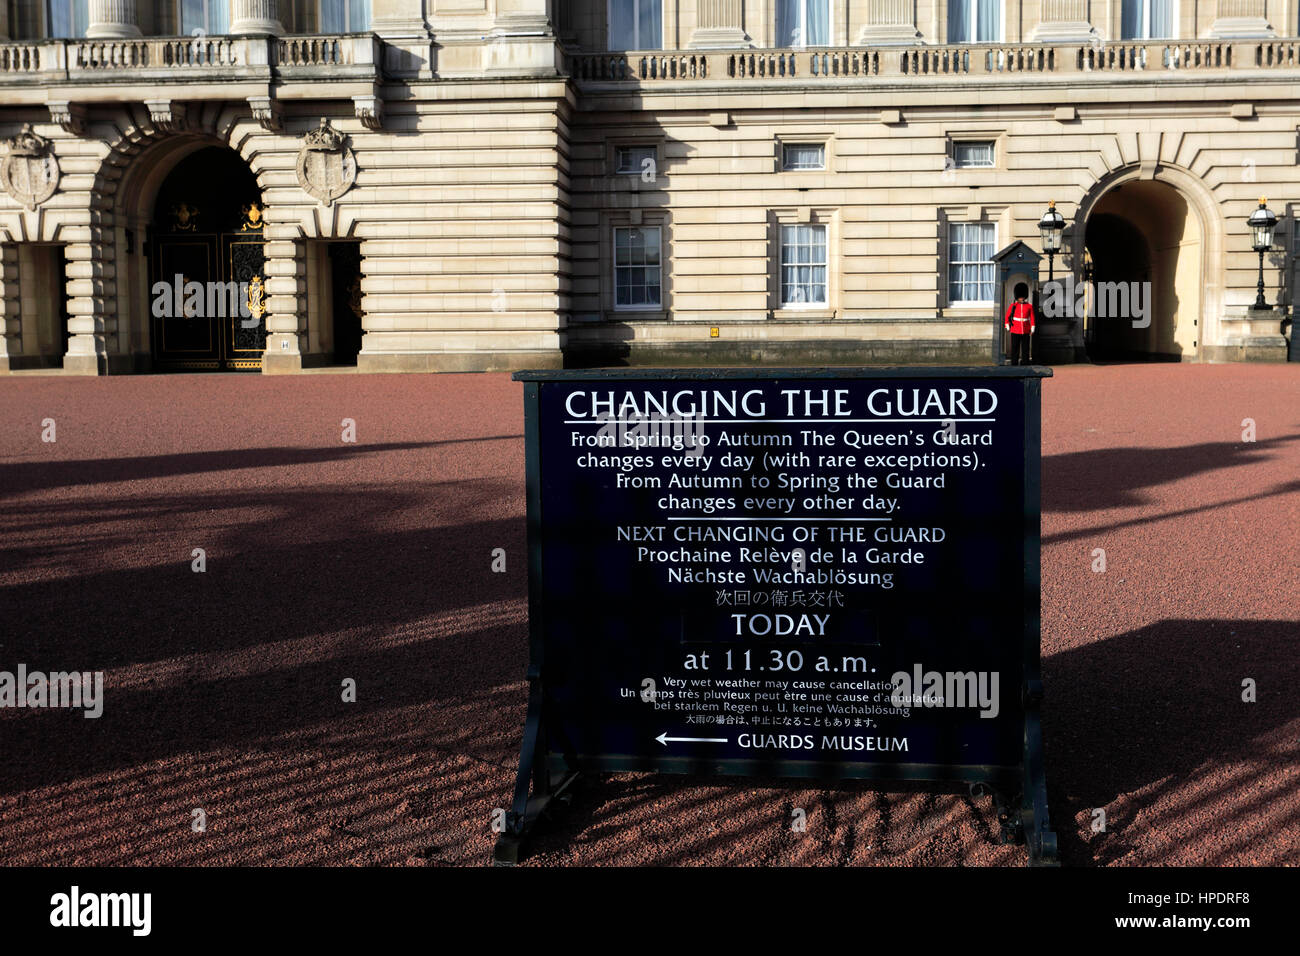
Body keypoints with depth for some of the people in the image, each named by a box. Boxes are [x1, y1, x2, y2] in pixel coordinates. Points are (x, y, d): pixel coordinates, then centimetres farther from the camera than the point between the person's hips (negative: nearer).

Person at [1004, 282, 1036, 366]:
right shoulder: (1013, 306, 2)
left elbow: (1032, 318, 5)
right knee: (1015, 349, 0)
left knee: (1025, 349, 3)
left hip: (1026, 331, 1)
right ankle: (1014, 365, 6)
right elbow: (1007, 317, 7)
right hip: (1015, 331, -1)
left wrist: (1032, 329, 1)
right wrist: (1007, 327, 2)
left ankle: (1025, 365, 9)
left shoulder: (1029, 306, 5)